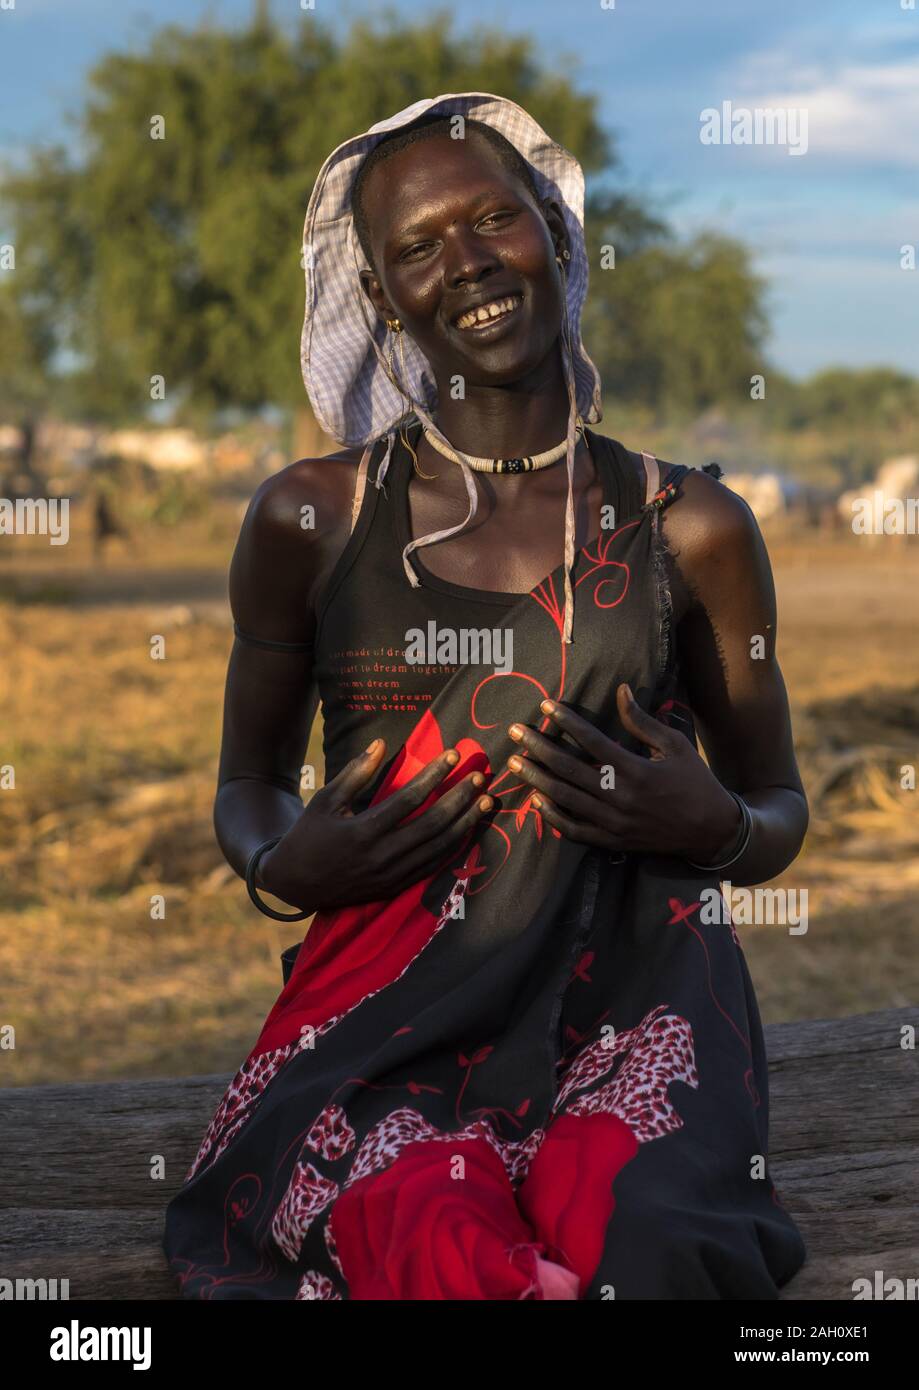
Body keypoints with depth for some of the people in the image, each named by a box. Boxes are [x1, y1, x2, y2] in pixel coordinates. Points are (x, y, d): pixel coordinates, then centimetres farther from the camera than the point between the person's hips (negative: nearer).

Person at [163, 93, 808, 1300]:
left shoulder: (693, 530, 7)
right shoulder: (309, 520, 7)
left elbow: (781, 813, 16)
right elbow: (249, 783, 19)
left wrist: (712, 827, -8)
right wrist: (280, 869, -4)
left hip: (635, 1002, 1)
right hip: (391, 1005, 0)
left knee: (636, 1232, -33)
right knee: (440, 1244, -34)